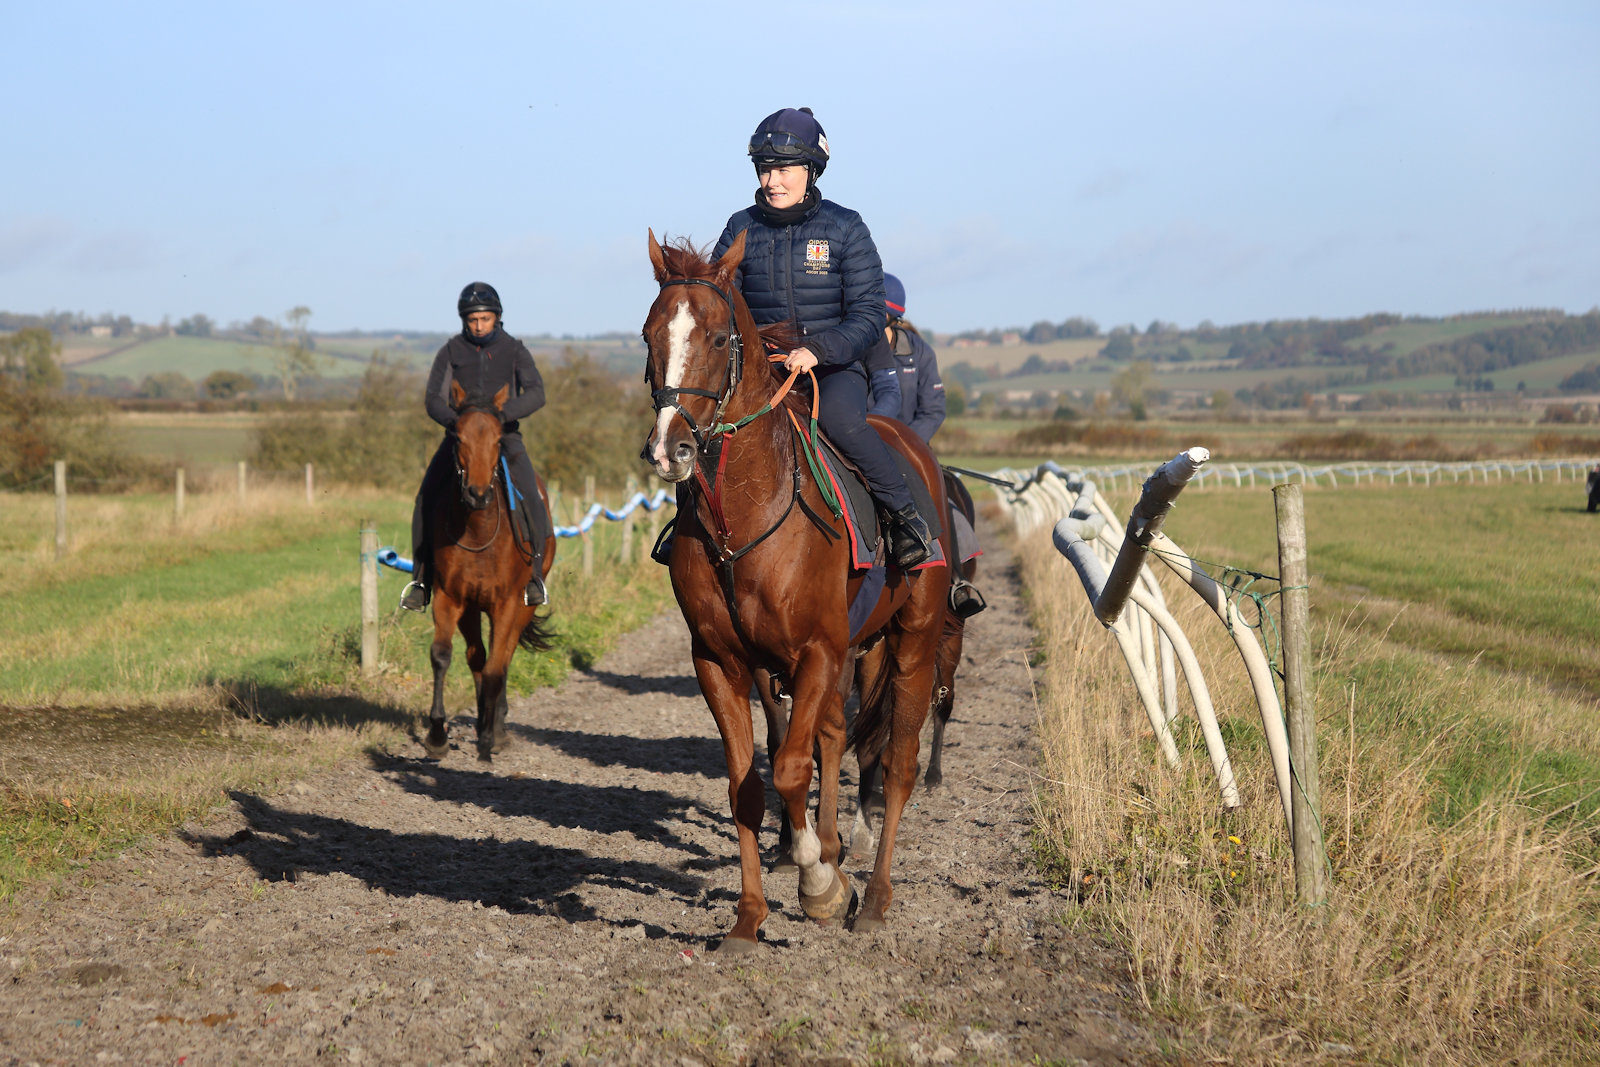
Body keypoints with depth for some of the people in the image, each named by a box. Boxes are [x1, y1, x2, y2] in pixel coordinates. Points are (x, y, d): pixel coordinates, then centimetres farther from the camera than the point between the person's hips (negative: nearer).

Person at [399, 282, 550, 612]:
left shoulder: (514, 350, 2)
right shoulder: (451, 352, 3)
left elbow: (535, 393, -11)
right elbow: (433, 398, -2)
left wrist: (504, 412, -29)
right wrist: (454, 420, -24)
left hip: (504, 435, -1)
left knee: (530, 497, -23)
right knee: (426, 500, -16)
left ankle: (533, 575, -9)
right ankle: (421, 579, -5)